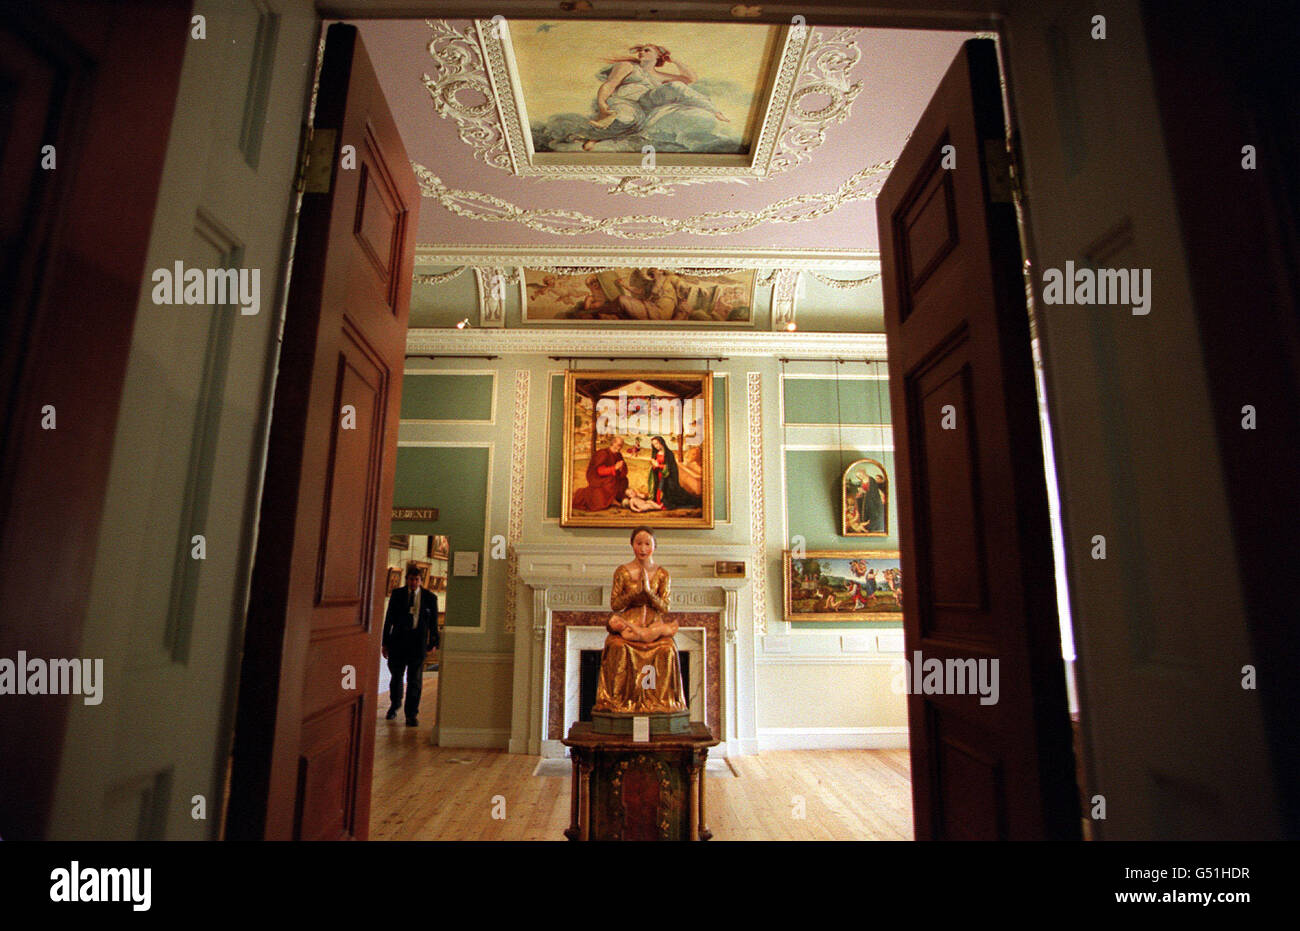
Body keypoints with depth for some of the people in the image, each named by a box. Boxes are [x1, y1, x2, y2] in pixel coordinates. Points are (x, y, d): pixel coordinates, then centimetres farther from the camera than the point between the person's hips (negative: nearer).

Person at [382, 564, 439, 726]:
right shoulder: (397, 594, 4)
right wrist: (385, 642, 4)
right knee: (396, 676, 14)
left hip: (418, 642, -1)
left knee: (415, 680, -1)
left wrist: (433, 643, 1)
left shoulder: (430, 597, 1)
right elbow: (389, 619, 6)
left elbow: (434, 623, 5)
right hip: (398, 640, 2)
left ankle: (412, 715, 7)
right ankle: (395, 704, 38)